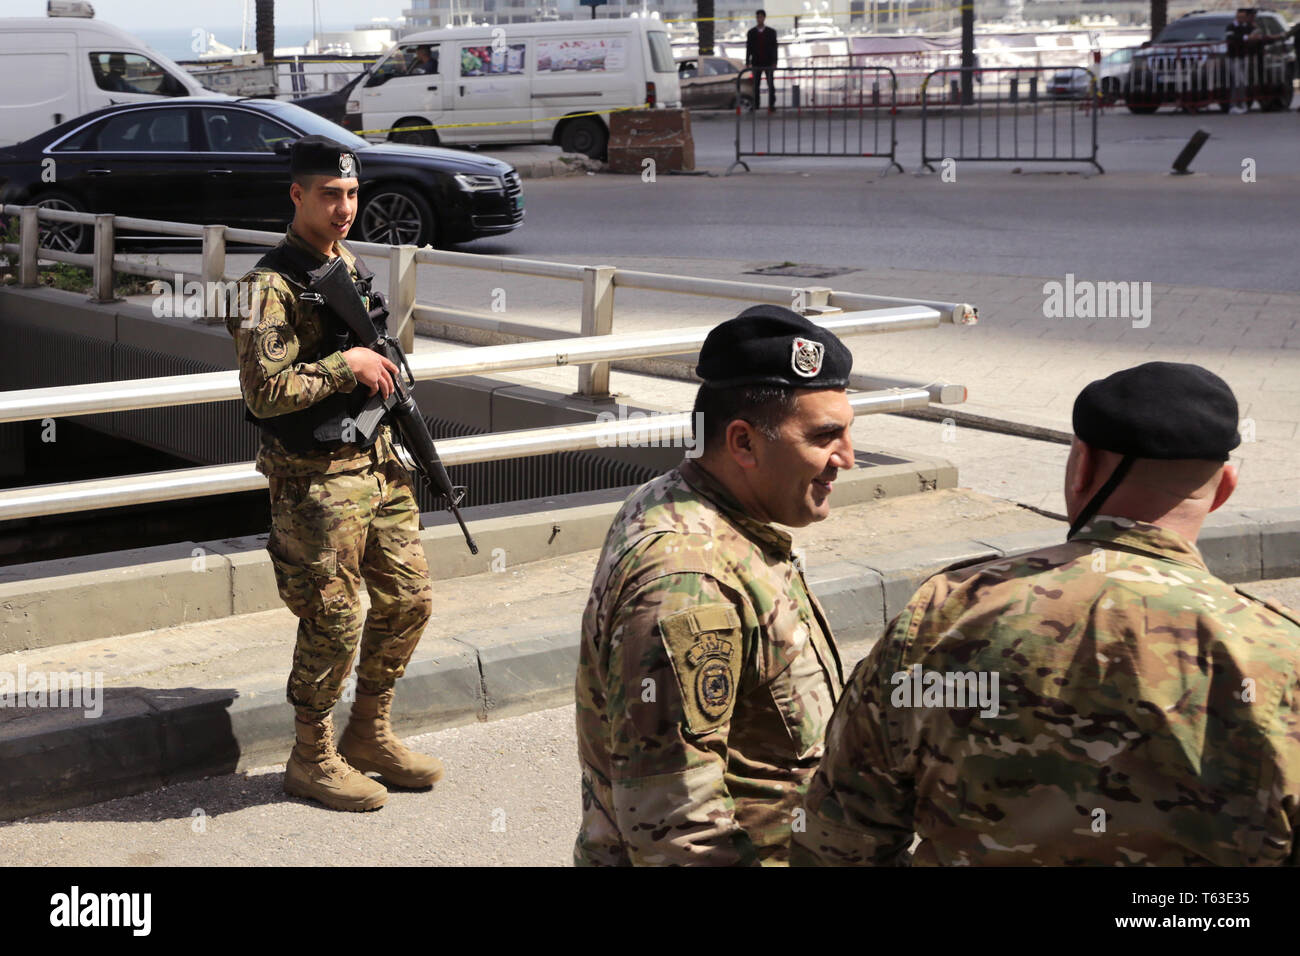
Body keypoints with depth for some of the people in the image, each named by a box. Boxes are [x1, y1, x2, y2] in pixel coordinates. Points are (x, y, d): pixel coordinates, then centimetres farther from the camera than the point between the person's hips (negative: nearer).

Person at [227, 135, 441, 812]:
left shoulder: (351, 265, 11)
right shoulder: (273, 285, -16)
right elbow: (263, 393, -23)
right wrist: (345, 366, -20)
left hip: (377, 463, 8)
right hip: (317, 481, -8)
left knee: (409, 599, 13)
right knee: (333, 623, 0)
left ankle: (370, 735, 29)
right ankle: (313, 759, 17)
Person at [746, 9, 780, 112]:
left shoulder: (771, 32, 4)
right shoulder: (751, 32, 8)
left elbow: (774, 48, 2)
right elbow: (748, 48, 8)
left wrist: (774, 62, -7)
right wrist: (747, 62, 1)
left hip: (768, 63, -1)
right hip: (756, 64, 1)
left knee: (771, 85, -2)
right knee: (756, 86, 2)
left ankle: (771, 105, 1)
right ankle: (755, 105, 5)